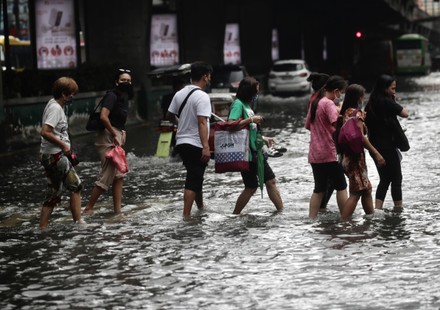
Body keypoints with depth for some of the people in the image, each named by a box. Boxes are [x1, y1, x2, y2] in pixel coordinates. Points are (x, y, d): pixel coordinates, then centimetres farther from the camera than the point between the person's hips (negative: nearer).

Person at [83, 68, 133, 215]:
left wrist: (122, 132, 7)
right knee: (107, 175, -8)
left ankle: (117, 210, 12)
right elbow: (103, 117, -25)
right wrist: (115, 134, -17)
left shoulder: (123, 97, 14)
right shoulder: (112, 96, -14)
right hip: (108, 138, -10)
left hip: (116, 138, 10)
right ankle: (88, 208, 0)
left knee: (119, 175, 9)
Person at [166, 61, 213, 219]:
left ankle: (200, 207, 36)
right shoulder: (202, 97, -17)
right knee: (193, 181, -5)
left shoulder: (180, 94, 6)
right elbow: (202, 123, -24)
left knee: (196, 177, 23)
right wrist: (206, 147, -28)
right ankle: (186, 216, -9)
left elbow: (169, 116, 15)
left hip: (181, 142, 8)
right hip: (196, 144, -8)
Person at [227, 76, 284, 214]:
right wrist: (251, 119, -24)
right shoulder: (238, 104, -12)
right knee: (251, 187, -2)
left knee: (270, 181, 10)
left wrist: (262, 138, 20)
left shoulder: (247, 105, 15)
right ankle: (234, 216, 10)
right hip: (245, 153, -9)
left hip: (255, 151, 9)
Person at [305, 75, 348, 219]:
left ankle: (311, 218, 6)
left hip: (314, 154, 7)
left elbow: (308, 125, 21)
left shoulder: (314, 103, 13)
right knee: (341, 186, 4)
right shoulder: (329, 104, -13)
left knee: (319, 188, 11)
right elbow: (337, 122, -26)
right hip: (328, 153, -7)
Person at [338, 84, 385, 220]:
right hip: (355, 156, -9)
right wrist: (376, 153, -17)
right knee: (356, 193, -9)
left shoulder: (345, 112, 11)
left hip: (347, 156, 9)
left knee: (367, 189, 16)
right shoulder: (357, 113, -12)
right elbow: (360, 136, -20)